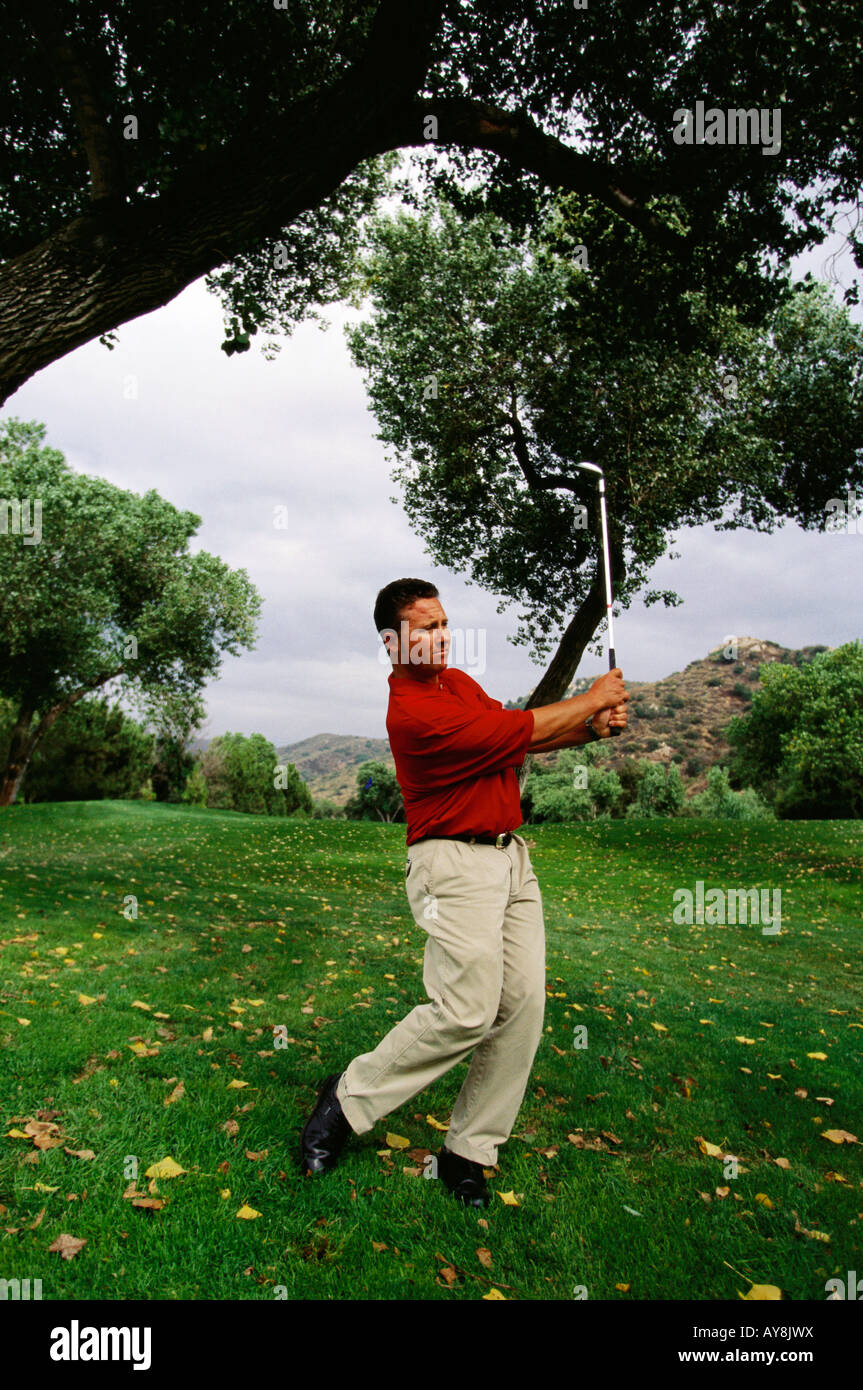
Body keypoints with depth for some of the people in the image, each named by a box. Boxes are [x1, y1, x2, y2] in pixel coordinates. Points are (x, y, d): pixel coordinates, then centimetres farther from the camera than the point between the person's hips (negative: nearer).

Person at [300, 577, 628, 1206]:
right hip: (455, 864, -9)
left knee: (523, 1004, 3)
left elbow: (520, 735, 15)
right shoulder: (412, 711, -17)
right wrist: (592, 700, -1)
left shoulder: (459, 680, 14)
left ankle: (469, 1151, 14)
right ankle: (349, 1098, 10)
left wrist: (591, 728, -1)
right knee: (467, 1009, -13)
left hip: (512, 856, 9)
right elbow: (522, 730, -15)